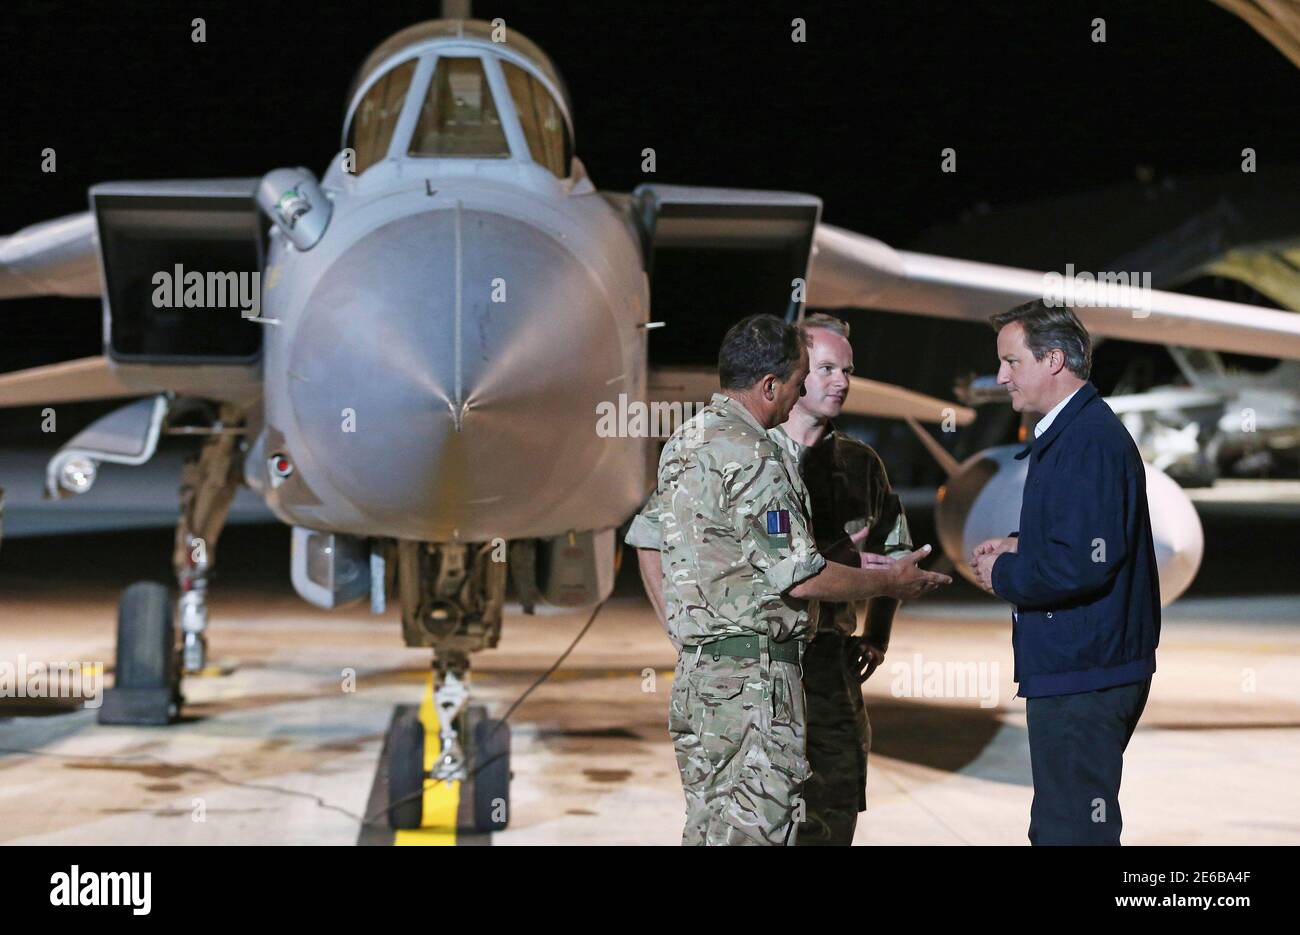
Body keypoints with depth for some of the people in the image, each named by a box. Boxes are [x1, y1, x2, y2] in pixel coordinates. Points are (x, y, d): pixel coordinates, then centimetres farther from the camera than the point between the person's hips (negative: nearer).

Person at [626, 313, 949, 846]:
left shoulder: (685, 440, 13)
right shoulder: (751, 458, -17)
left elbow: (647, 543, 19)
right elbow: (801, 578, -19)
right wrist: (890, 582, -5)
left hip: (696, 671, 10)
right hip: (753, 676, -10)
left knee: (708, 828, 15)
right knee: (754, 828, -6)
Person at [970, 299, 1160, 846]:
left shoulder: (1089, 441, -19)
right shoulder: (1070, 431, 15)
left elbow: (1081, 564, -27)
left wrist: (1003, 574, -11)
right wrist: (1021, 546, 11)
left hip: (1082, 675, -11)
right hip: (1077, 667, 11)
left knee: (1072, 830, -5)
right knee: (1057, 826, 18)